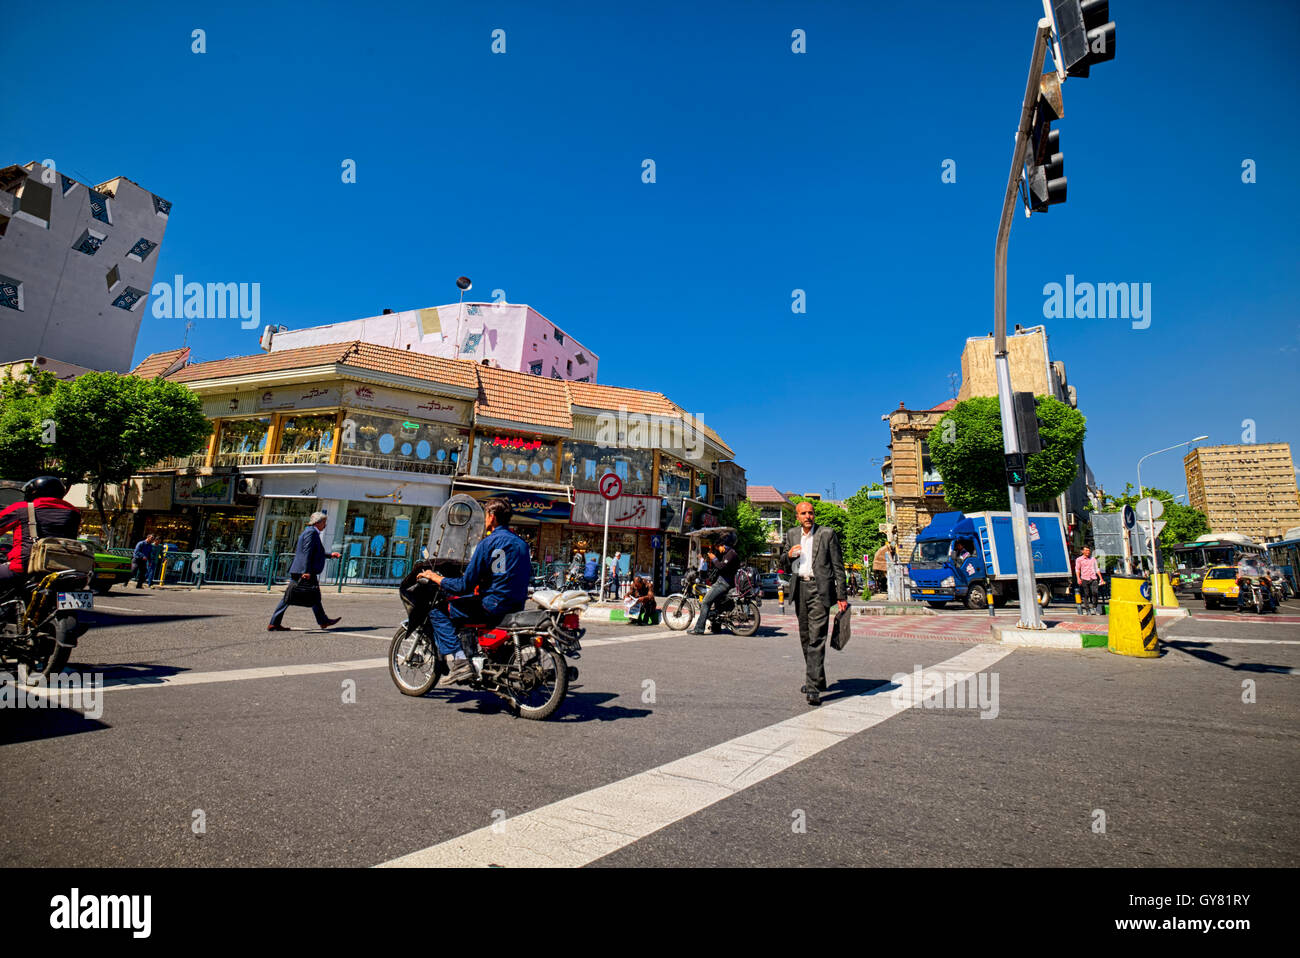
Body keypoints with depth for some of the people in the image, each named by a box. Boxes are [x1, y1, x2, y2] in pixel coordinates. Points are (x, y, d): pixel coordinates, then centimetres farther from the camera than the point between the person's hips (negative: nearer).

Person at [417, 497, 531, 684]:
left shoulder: (488, 543, -12)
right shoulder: (521, 543, 11)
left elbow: (465, 585, -14)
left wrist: (436, 578, 2)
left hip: (494, 606, -8)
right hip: (518, 605, 8)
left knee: (437, 611, 1)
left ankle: (459, 661, -12)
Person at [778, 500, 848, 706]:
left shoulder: (827, 533, -1)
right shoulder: (791, 534, 13)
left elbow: (838, 565, -1)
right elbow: (783, 560, 22)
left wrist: (841, 596, -5)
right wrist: (788, 554, -2)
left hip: (820, 589, -5)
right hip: (799, 588, 6)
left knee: (816, 639, -11)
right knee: (805, 638, 13)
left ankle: (813, 688, -12)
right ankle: (818, 680, 28)